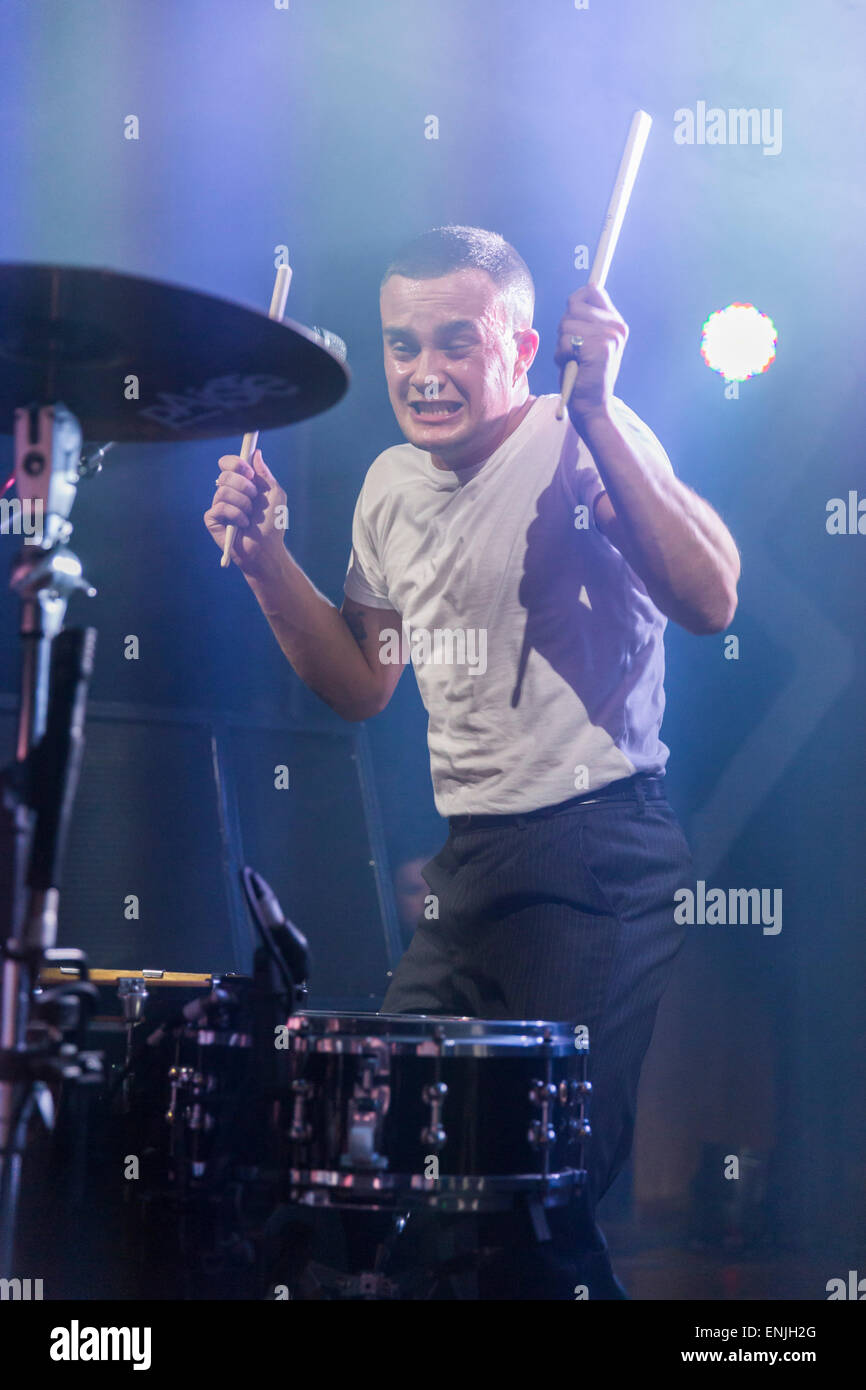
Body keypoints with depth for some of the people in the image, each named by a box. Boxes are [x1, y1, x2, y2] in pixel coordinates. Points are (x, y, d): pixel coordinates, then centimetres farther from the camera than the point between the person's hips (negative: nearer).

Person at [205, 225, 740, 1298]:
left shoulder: (585, 450, -9)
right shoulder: (393, 486, 13)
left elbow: (709, 600, -25)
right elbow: (363, 685, 20)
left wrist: (599, 408, -29)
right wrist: (265, 561, 8)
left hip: (600, 857, -7)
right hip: (468, 858, 7)